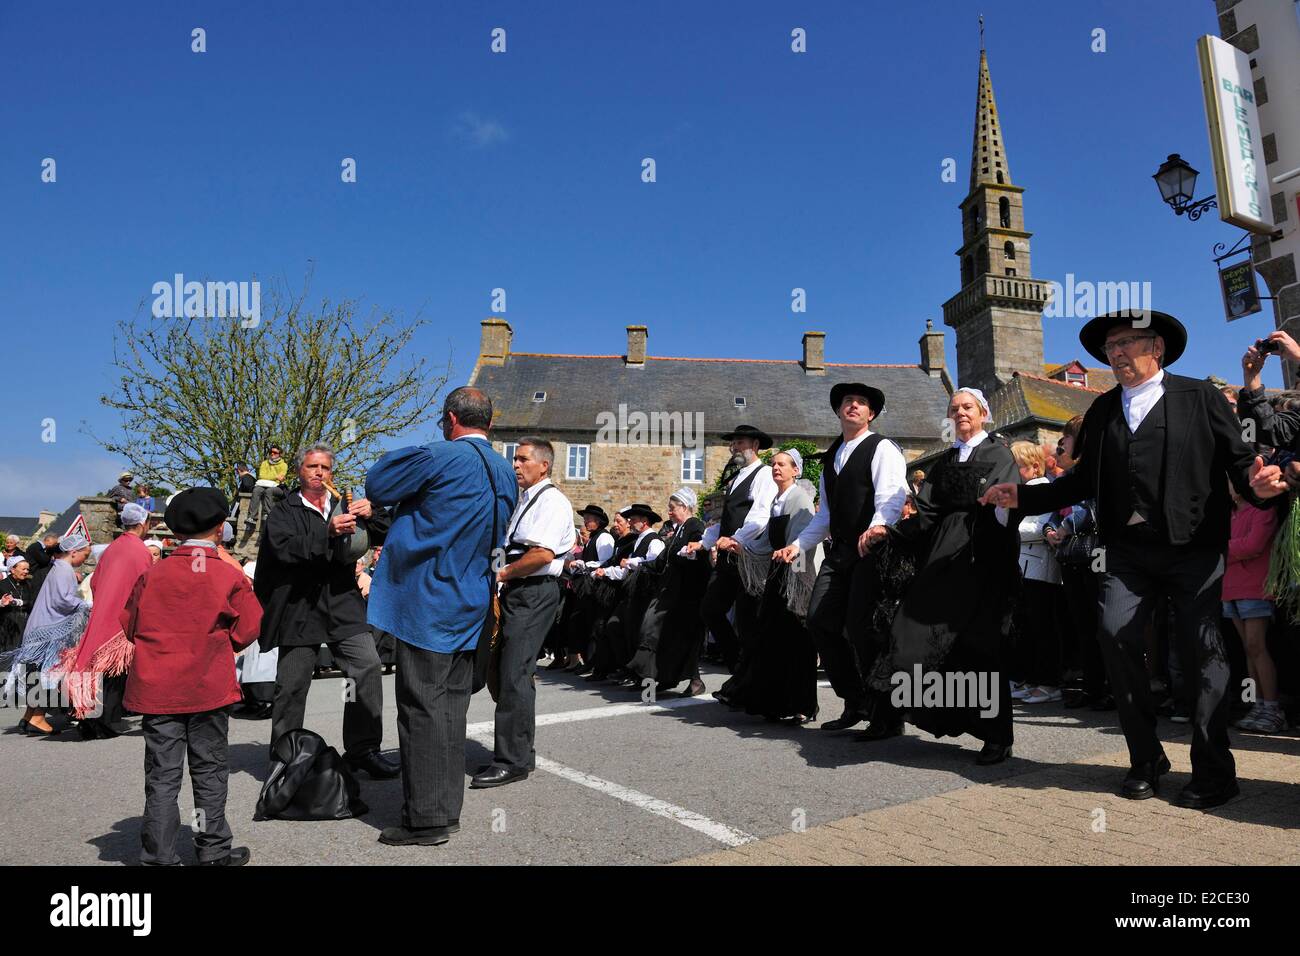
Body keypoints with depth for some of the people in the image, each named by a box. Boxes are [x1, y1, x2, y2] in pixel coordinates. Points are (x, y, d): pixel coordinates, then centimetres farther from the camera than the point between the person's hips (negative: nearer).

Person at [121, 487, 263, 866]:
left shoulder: (152, 575, -2)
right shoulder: (230, 577, -8)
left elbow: (130, 626, 7)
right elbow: (247, 631, -4)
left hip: (157, 689, 2)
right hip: (208, 689, -1)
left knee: (162, 775, 8)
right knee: (209, 772, 10)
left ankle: (160, 856, 11)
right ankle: (214, 851, 18)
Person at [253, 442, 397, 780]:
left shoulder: (346, 507, 18)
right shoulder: (283, 512, 8)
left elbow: (384, 537, 11)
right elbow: (284, 548, -12)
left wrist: (371, 516, -10)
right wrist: (327, 533, -25)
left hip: (344, 603, 2)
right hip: (300, 606, -2)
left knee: (368, 667, -11)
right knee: (292, 683, 2)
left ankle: (362, 749, 1)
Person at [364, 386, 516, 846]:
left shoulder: (439, 456, -13)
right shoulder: (505, 472, 10)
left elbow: (376, 486, -2)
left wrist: (408, 453, 15)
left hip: (426, 603, -7)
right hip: (472, 606, 7)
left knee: (422, 709, -1)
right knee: (451, 708, 13)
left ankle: (426, 819, 6)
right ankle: (447, 809, 22)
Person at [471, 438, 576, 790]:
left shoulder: (551, 500, -10)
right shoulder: (522, 500, 20)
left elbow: (542, 554, -21)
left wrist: (502, 573, -12)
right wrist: (502, 577, 9)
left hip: (535, 593, -10)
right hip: (515, 591, 10)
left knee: (515, 675, -9)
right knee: (507, 672, 14)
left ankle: (512, 761, -1)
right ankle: (520, 752, 26)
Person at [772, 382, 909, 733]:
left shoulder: (882, 448, -1)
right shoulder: (831, 456, 22)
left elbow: (891, 494, -18)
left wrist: (878, 526, -37)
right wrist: (798, 545, 15)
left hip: (872, 547, -7)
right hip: (840, 550, 7)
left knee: (861, 628, -10)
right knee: (819, 621, -2)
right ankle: (855, 703, 12)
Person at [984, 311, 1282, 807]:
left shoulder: (1199, 396, 5)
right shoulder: (1102, 409, 14)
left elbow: (1238, 457, -1)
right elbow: (1083, 481, 13)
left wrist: (1256, 483, -23)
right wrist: (1023, 497, 4)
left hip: (1192, 546, -3)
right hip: (1129, 550, 3)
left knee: (1201, 648, -1)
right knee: (1116, 634, -10)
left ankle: (1212, 771, 13)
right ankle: (1145, 759, 6)